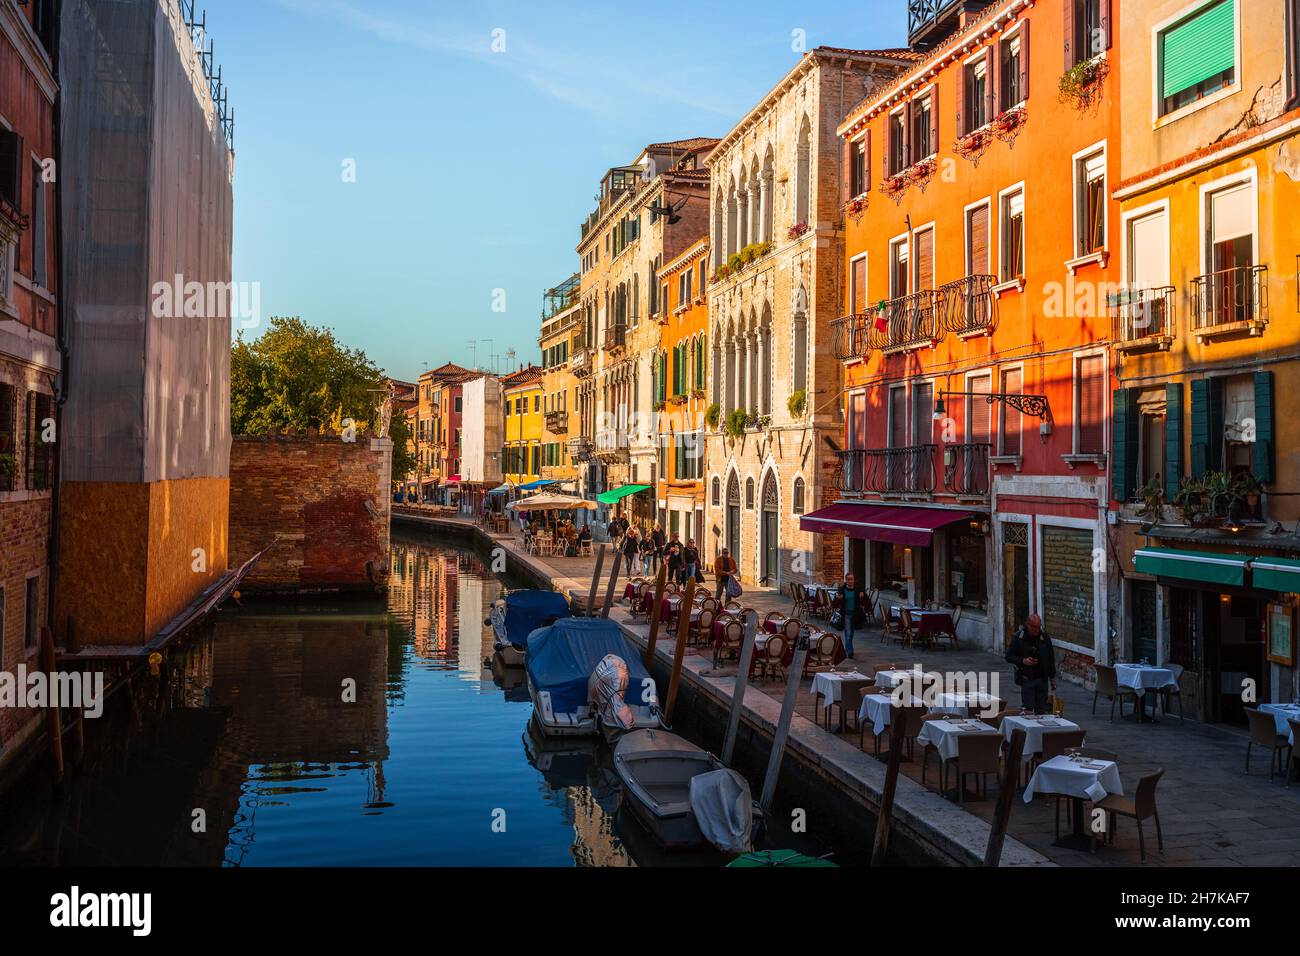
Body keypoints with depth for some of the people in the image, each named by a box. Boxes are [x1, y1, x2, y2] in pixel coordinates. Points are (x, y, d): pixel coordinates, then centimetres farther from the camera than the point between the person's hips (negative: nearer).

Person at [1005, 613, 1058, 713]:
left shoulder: (1044, 636, 1)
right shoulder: (1018, 637, -7)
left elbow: (1051, 657, 11)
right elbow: (1009, 657, -2)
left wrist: (1052, 677, 11)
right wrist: (1023, 661, -19)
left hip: (1042, 679, 3)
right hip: (1026, 679, -3)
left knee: (1042, 710, 7)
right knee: (1028, 709, -5)